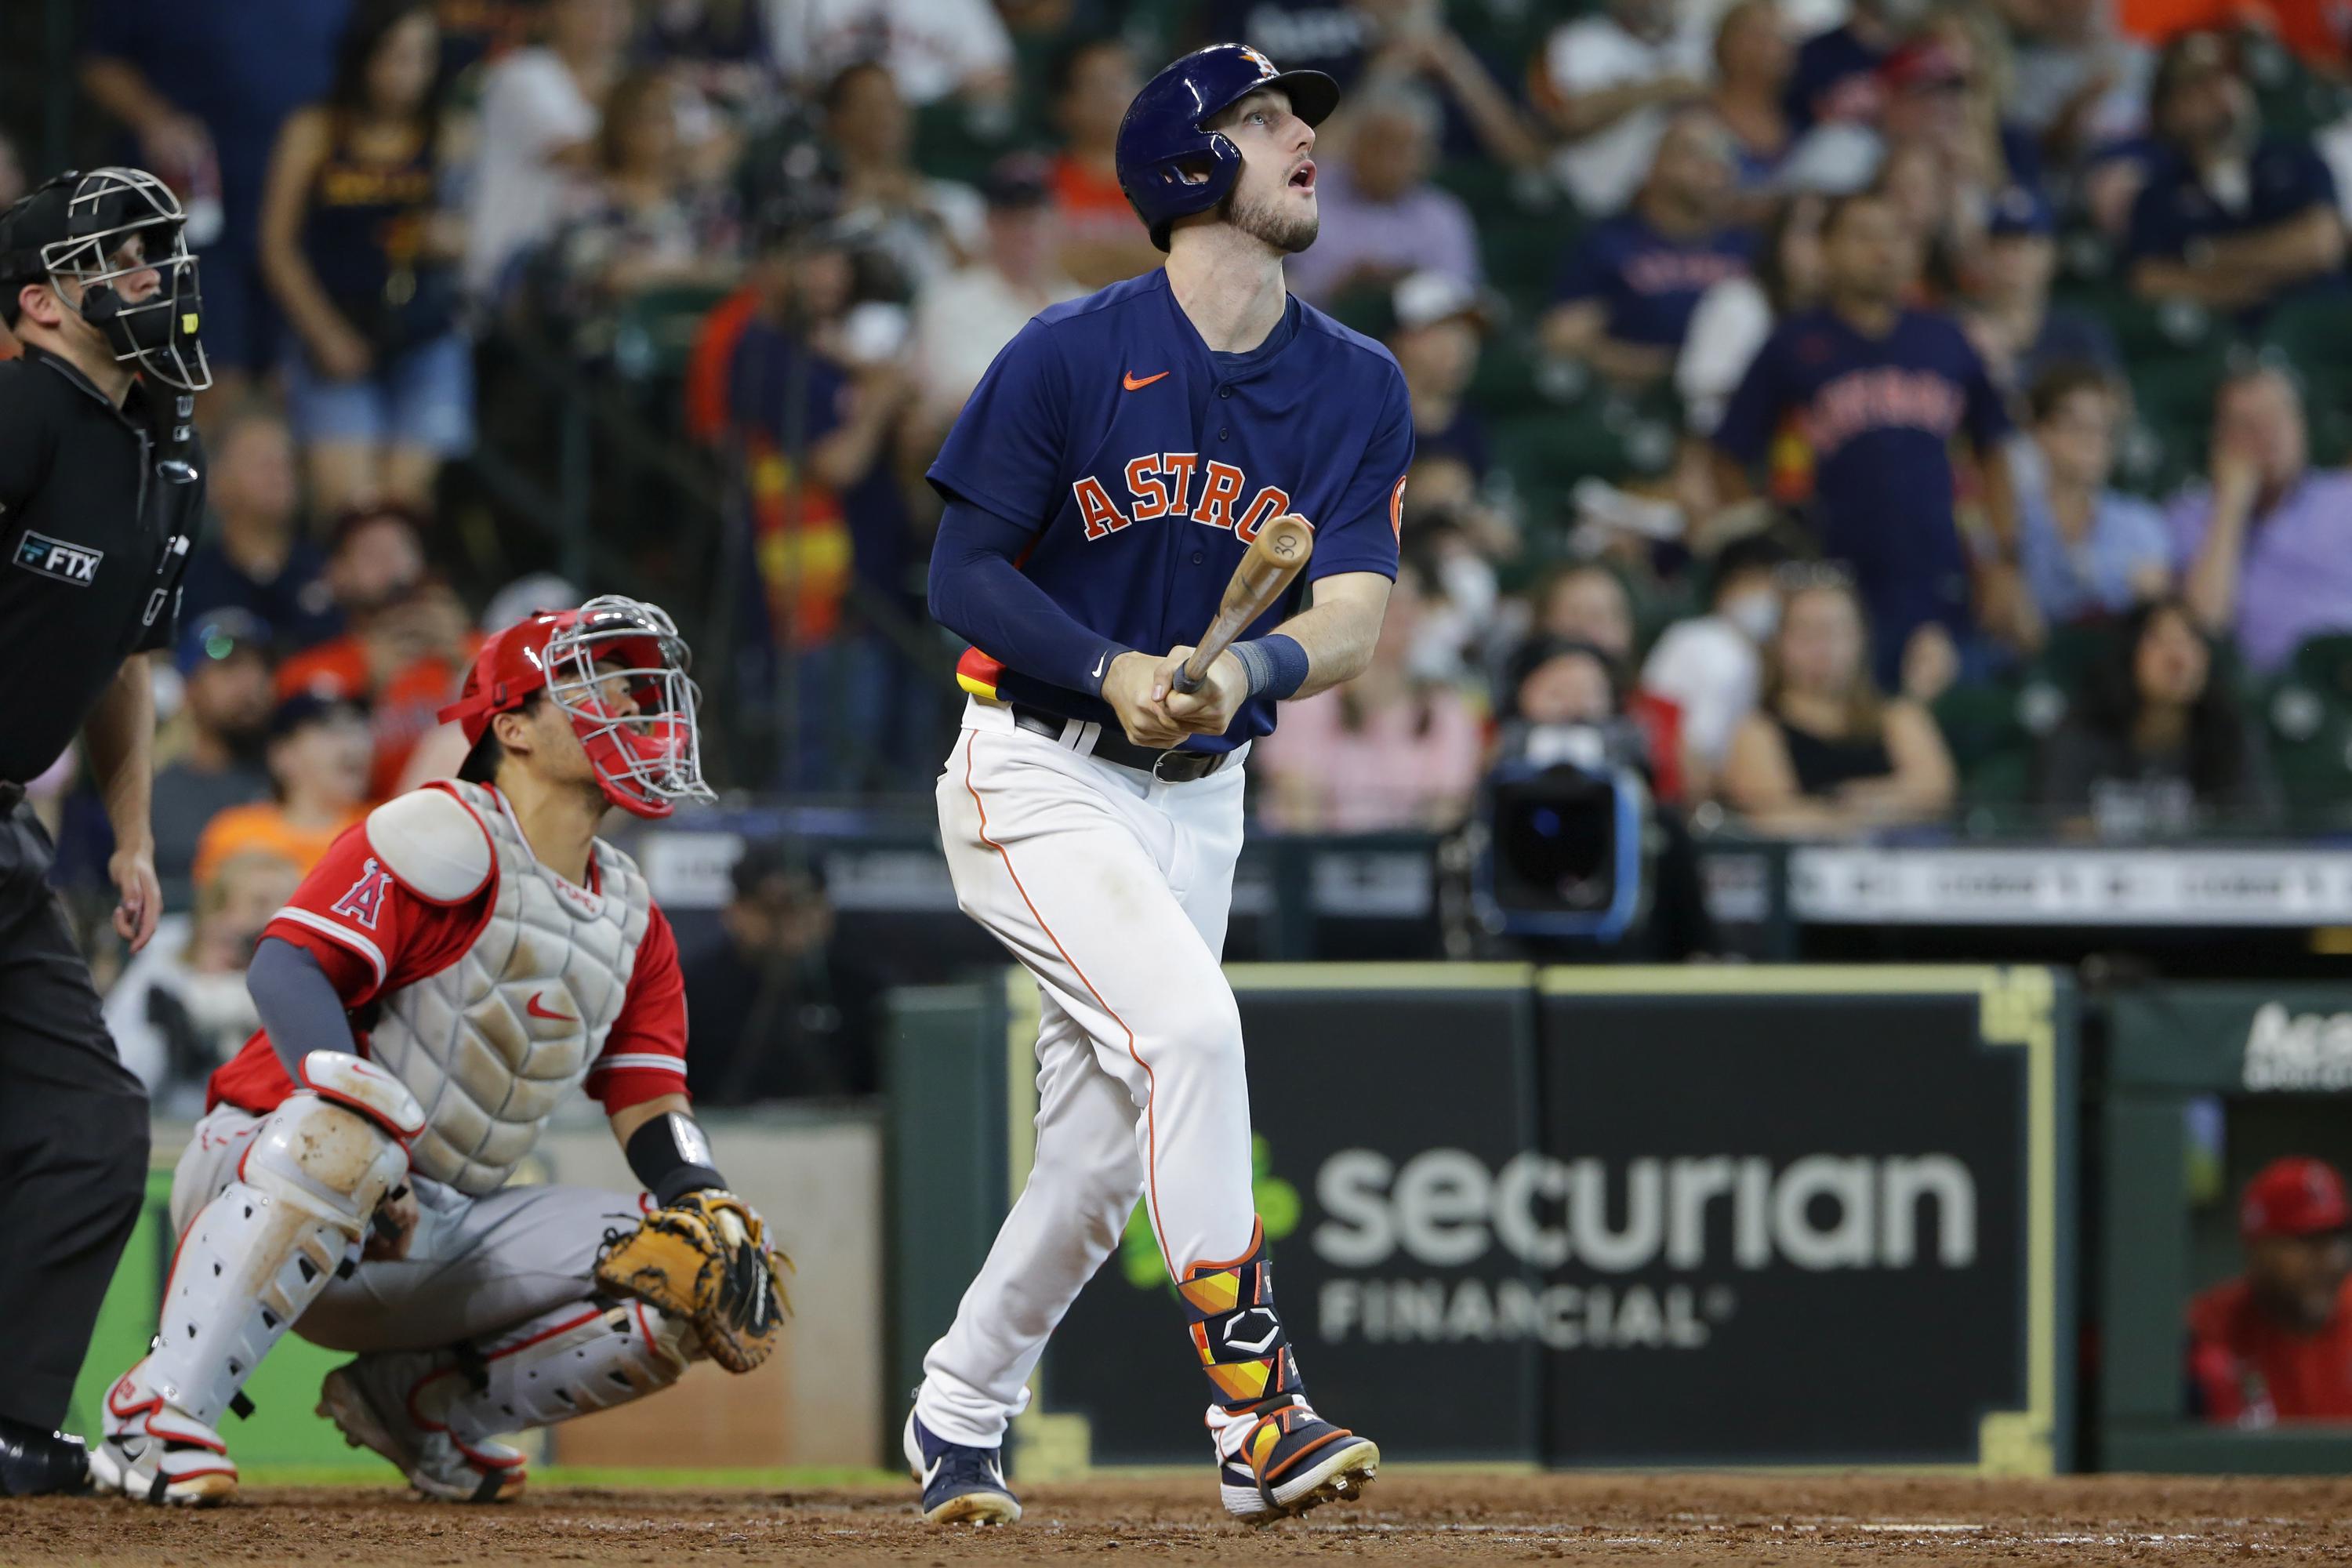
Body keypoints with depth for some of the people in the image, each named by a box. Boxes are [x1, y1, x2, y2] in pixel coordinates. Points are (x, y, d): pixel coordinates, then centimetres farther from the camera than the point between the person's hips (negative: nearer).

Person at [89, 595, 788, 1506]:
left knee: (682, 1287, -7)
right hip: (262, 1170, -7)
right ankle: (159, 1412, -35)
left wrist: (716, 1220, -9)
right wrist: (354, 1107, -38)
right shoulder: (445, 838, -10)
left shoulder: (631, 919, 14)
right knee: (342, 1140, -43)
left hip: (445, 1227, 7)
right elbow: (287, 962, -22)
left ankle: (418, 1402, 8)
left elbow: (651, 1108, 11)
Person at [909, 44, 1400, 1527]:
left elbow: (1353, 619, -10)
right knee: (1188, 1020, -26)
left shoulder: (1357, 389, 0)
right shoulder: (1073, 353, -11)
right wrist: (1109, 670, -24)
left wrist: (1248, 669, -32)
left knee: (1102, 1159, 5)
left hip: (1196, 798, 5)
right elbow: (963, 575, -9)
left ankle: (958, 1418, 27)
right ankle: (1258, 1410, -26)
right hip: (1036, 776, -5)